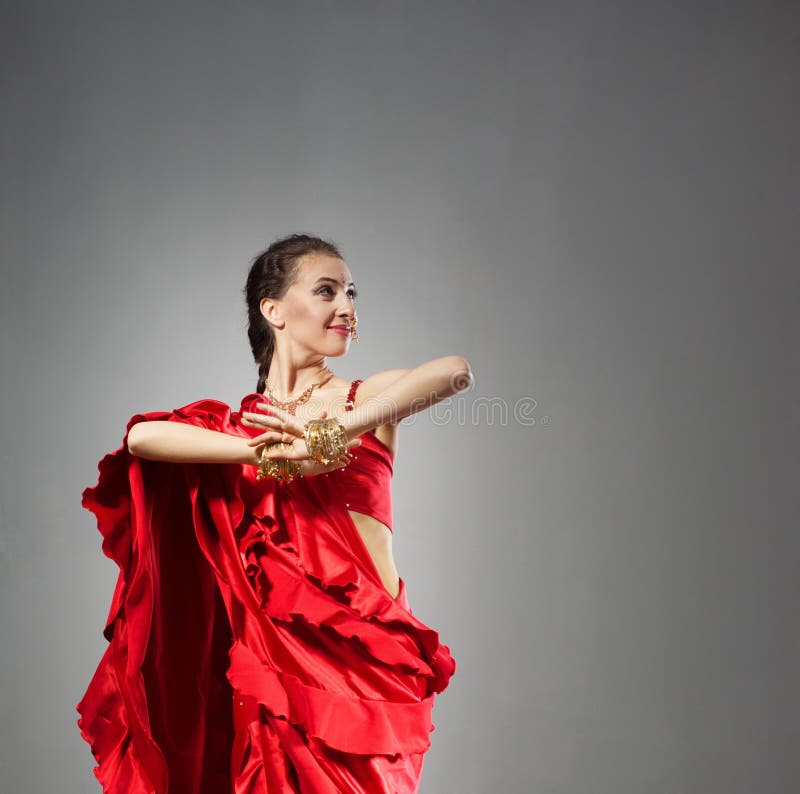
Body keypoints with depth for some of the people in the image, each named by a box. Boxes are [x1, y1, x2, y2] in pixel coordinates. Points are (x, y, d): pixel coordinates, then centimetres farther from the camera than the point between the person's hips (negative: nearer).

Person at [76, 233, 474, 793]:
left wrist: (332, 433, -25)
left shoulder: (367, 398, 2)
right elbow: (142, 436, -12)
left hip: (366, 643, -1)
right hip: (277, 647, 1)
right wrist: (267, 453, -20)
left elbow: (455, 371, -19)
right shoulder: (235, 422, 7)